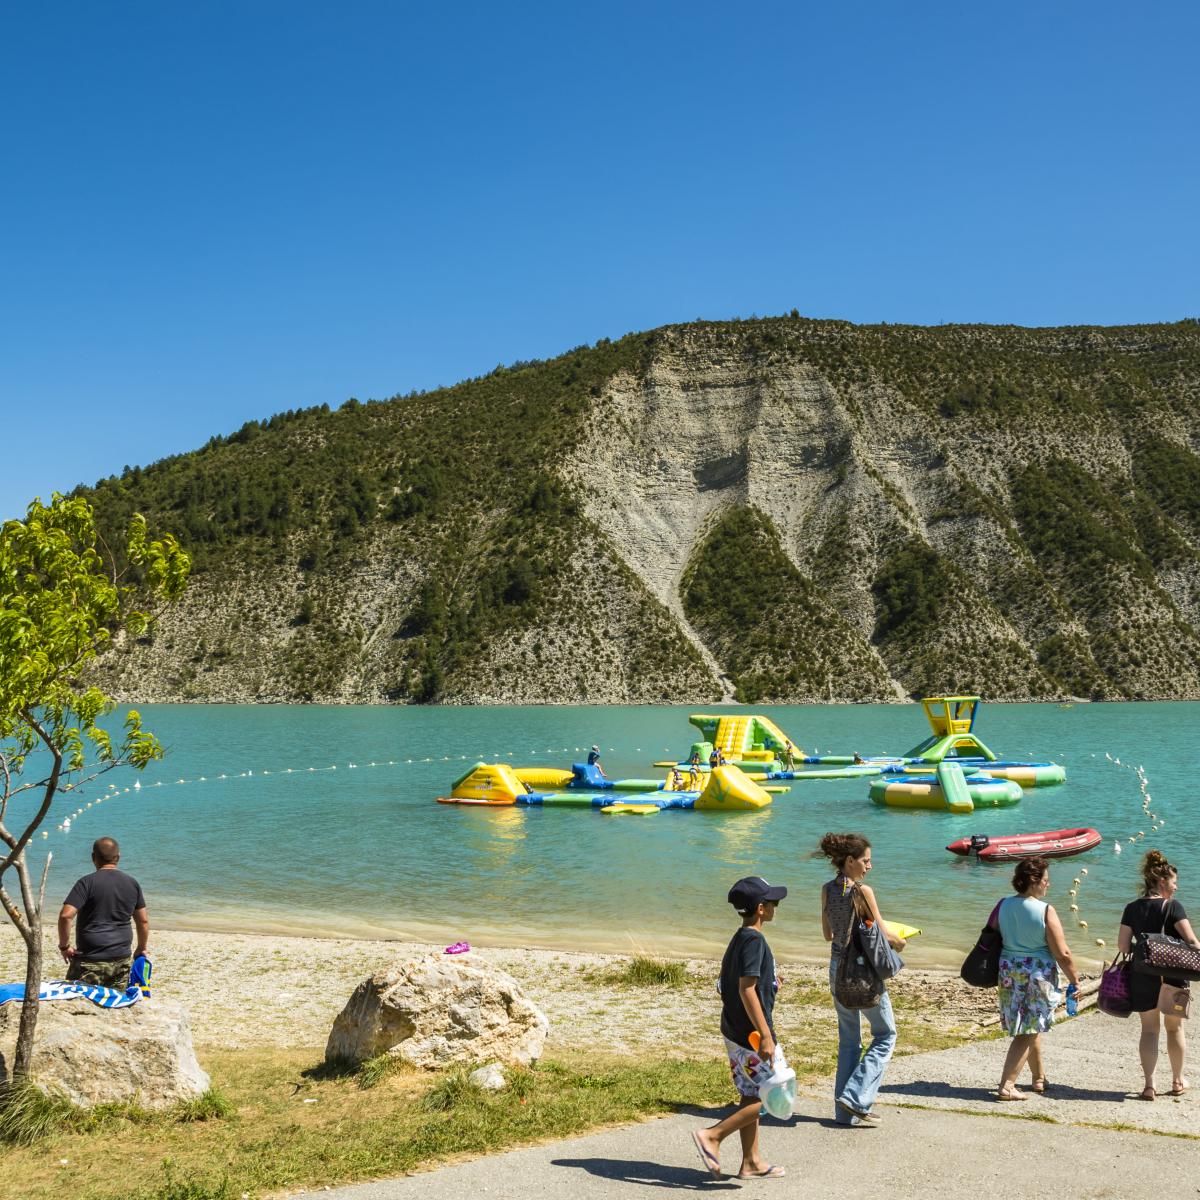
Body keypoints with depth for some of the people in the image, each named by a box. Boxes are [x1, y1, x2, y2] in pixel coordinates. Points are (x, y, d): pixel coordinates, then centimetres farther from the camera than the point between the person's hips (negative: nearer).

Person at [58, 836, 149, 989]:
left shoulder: (87, 882, -8)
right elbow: (143, 921, 12)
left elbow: (66, 915, -17)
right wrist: (141, 949, 24)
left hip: (91, 961, -5)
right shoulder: (132, 883, 7)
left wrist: (64, 946, -4)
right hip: (122, 959, 5)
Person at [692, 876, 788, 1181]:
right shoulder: (754, 941, -18)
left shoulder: (738, 939, 11)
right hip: (752, 1033, -10)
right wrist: (765, 1036, -27)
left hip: (734, 1031, 10)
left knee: (751, 1096, 15)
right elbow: (746, 989, -26)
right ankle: (712, 1136, -5)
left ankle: (751, 1163, 21)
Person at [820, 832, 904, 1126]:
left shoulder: (827, 890, 2)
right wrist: (899, 942, 9)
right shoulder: (863, 891, -18)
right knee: (885, 1035, 10)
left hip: (837, 967, 7)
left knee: (848, 1041, 16)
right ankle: (856, 1097, 1)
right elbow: (883, 934, -11)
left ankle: (846, 1111, 18)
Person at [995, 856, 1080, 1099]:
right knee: (1028, 1031, 2)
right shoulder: (1046, 911, -15)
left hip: (1009, 971, 6)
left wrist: (1002, 970, 22)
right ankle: (1007, 1086, -3)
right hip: (1038, 973, -6)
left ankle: (1039, 1078, 38)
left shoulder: (1003, 905, 0)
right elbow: (1062, 953, -13)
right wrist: (1075, 979, 2)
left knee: (1030, 1028, 23)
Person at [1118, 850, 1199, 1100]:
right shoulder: (1173, 907, -11)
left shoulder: (1132, 908, 0)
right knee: (1175, 1027, 17)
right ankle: (1178, 1081, 29)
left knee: (1149, 1029, 11)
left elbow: (1122, 945, -1)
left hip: (1141, 977, 2)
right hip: (1172, 976, -2)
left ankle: (1149, 1084, 5)